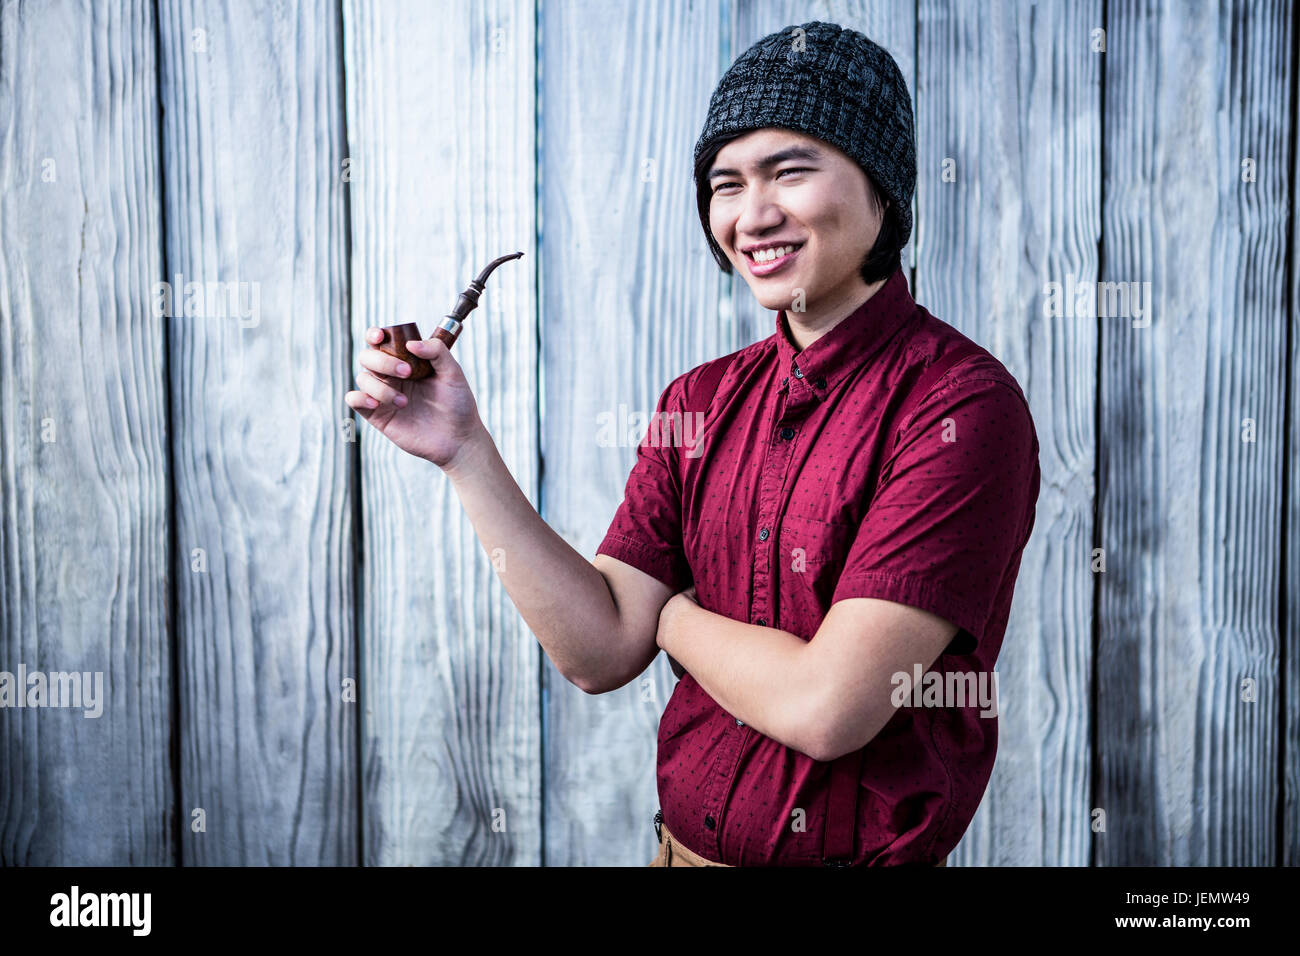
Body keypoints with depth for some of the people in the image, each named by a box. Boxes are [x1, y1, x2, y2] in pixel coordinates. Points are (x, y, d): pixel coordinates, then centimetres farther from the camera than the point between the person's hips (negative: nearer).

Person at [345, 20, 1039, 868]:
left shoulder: (963, 404, -20)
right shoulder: (700, 400, -2)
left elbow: (826, 706, -26)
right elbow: (602, 652, -9)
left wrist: (674, 614, -9)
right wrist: (465, 450, -15)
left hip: (860, 853, -5)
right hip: (682, 846, 6)